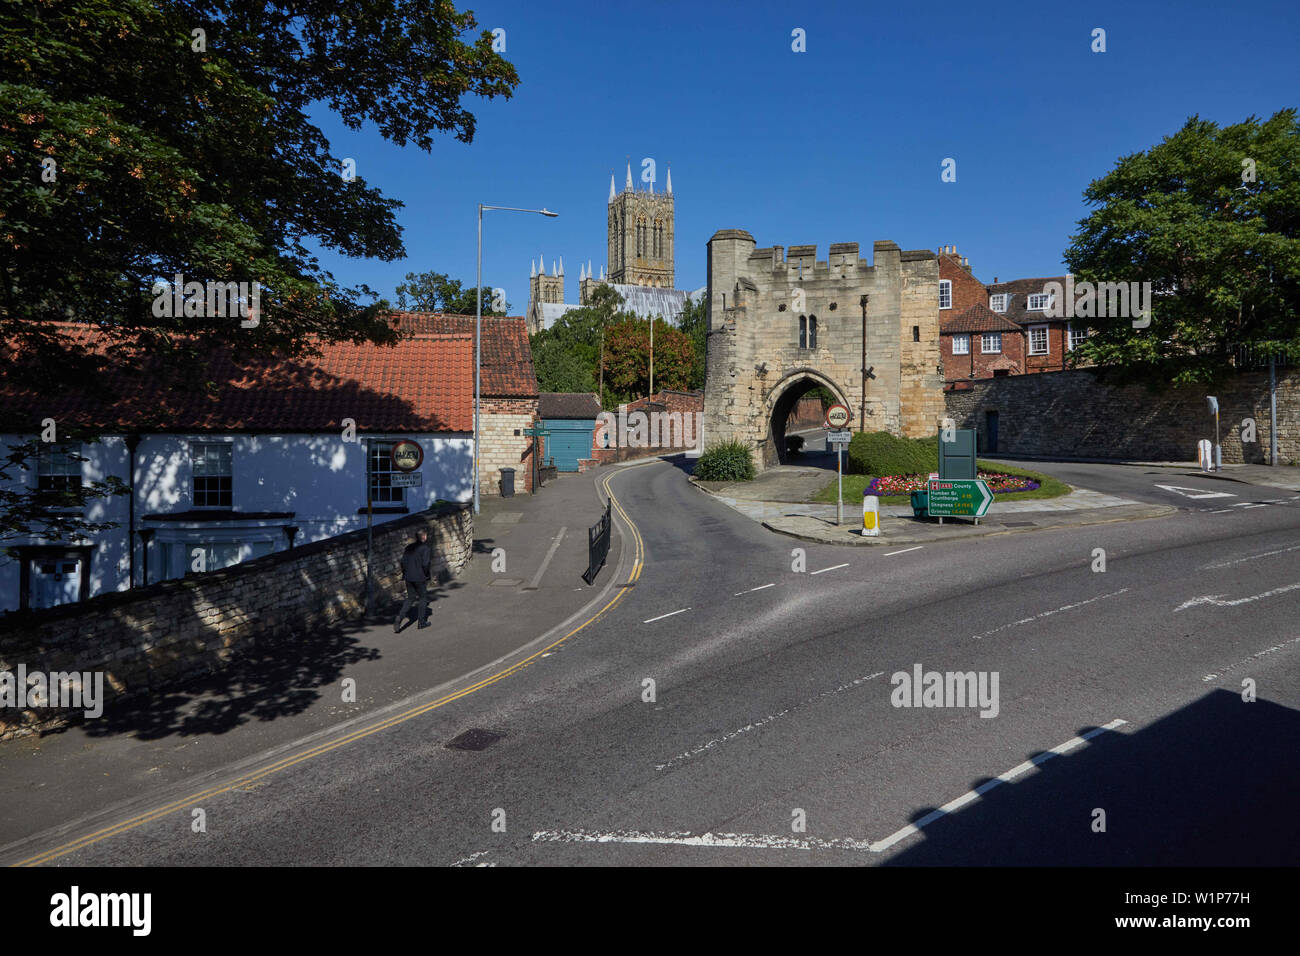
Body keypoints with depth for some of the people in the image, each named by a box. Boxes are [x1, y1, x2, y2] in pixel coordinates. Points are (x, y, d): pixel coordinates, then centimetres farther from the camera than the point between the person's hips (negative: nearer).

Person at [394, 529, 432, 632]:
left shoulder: (409, 547, 6)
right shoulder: (425, 548, -13)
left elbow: (403, 561, 6)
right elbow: (425, 564, -20)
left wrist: (405, 573, 14)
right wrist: (427, 575, -4)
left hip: (408, 578, 6)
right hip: (420, 578, -5)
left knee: (410, 598, 15)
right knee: (423, 598, 11)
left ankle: (399, 617, -4)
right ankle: (422, 622, 16)